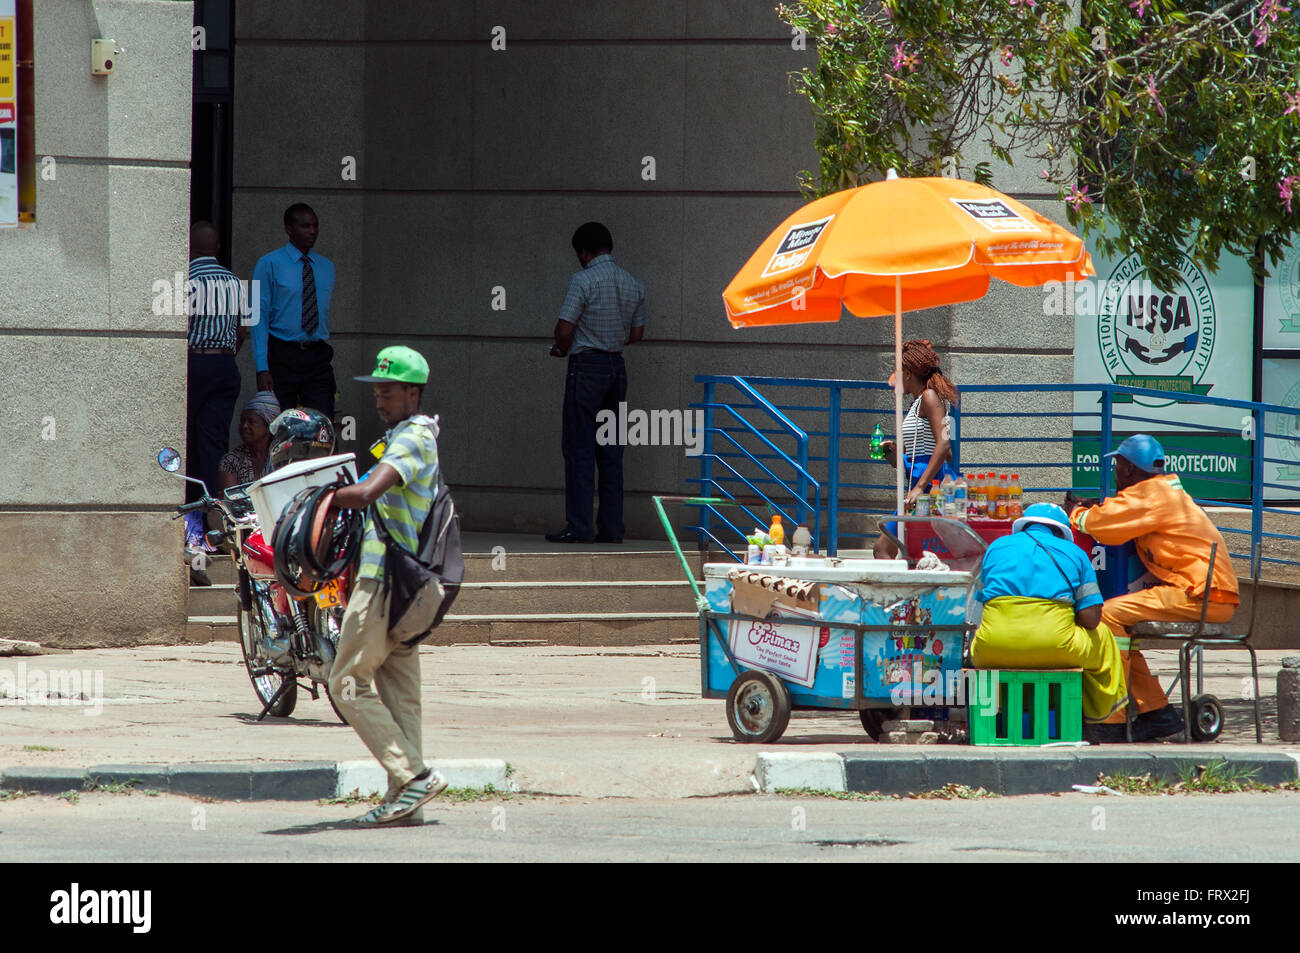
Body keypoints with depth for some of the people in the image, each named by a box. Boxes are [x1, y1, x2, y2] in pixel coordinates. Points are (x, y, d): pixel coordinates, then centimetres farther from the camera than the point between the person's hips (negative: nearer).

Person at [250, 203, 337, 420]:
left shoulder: (326, 267, 14)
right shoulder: (269, 264, 0)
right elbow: (260, 318, -4)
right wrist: (262, 368, -12)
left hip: (318, 359, 3)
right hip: (281, 357, -3)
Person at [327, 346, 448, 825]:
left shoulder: (412, 439, -14)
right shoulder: (407, 436, 19)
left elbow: (368, 492, -29)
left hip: (384, 582, -10)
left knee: (349, 683, -8)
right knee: (399, 691, 8)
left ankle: (413, 774, -14)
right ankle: (403, 801, 6)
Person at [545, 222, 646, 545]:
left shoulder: (584, 281, -12)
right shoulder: (633, 285, 9)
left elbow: (564, 330, -14)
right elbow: (637, 333, 14)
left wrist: (561, 349, 6)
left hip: (587, 365, -6)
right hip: (617, 366, 6)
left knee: (579, 449, -4)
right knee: (611, 451, 9)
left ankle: (579, 527, -7)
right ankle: (612, 527, 9)